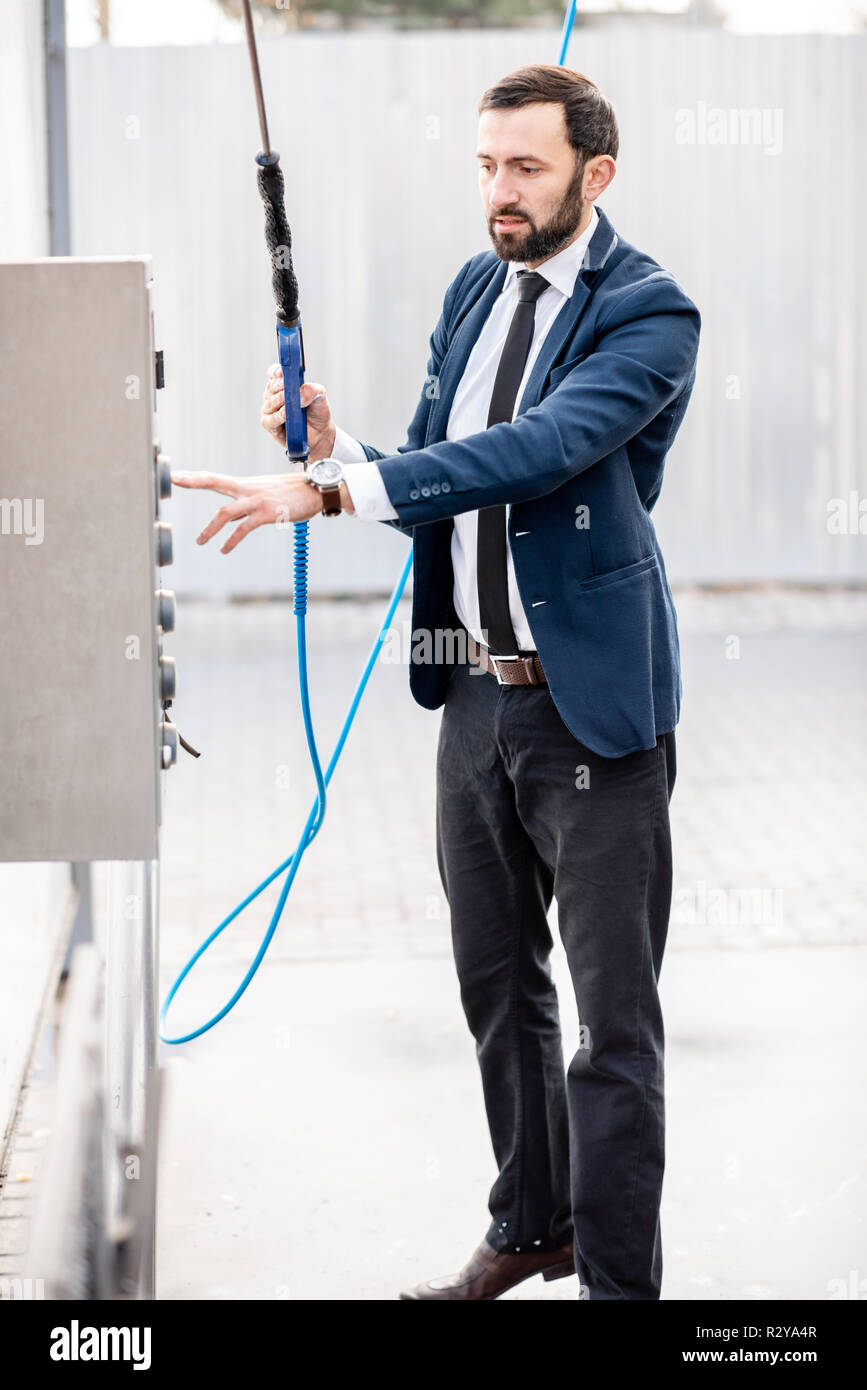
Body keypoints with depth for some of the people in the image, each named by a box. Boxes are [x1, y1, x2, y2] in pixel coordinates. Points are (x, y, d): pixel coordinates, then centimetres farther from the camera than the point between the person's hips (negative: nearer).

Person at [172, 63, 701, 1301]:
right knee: (499, 987, 19)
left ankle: (618, 1277, 11)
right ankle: (529, 1227, 36)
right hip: (477, 693, 7)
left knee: (614, 1019, 0)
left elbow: (536, 451, -28)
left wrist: (332, 490, -34)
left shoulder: (649, 313, -13)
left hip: (593, 701, -7)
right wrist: (334, 450, -8)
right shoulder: (475, 289, 10)